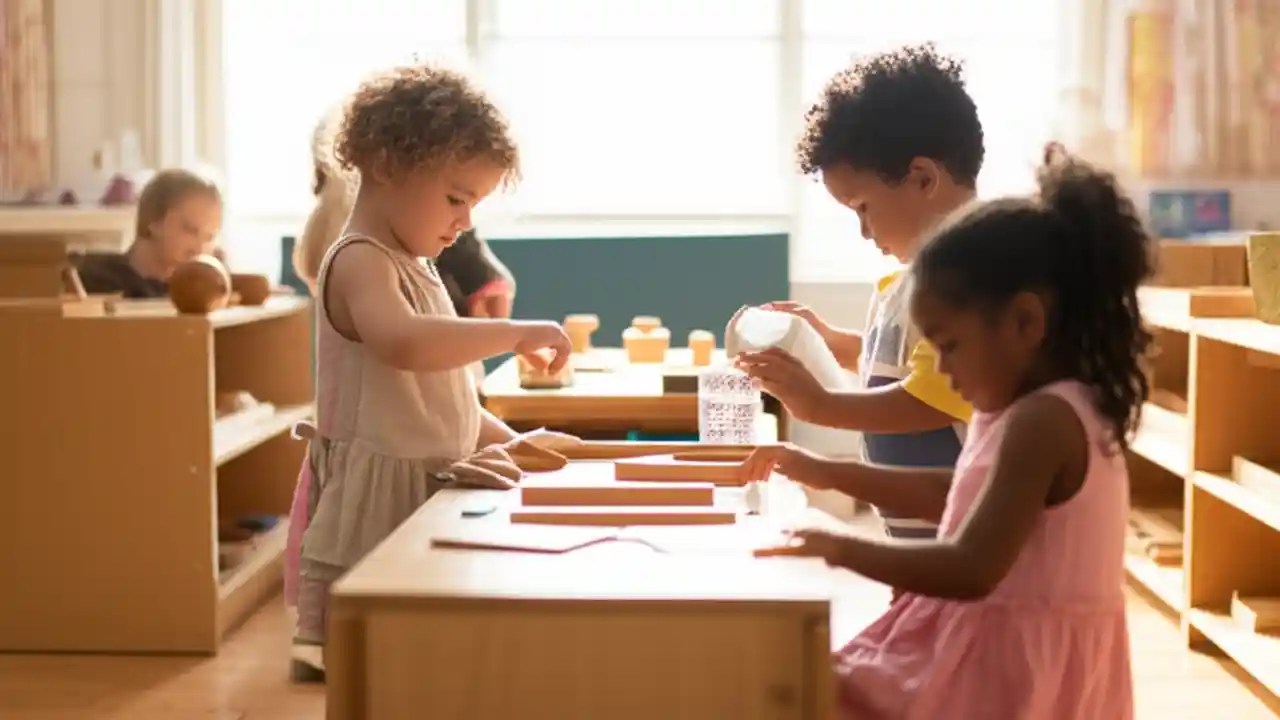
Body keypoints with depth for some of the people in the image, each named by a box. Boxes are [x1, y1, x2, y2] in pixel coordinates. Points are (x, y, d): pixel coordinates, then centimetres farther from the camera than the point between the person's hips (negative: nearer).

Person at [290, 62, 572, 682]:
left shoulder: (415, 268, 16)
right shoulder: (360, 263, -14)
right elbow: (402, 345, -37)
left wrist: (504, 439, 11)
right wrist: (515, 333, -30)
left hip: (427, 498, 9)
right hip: (376, 502, -9)